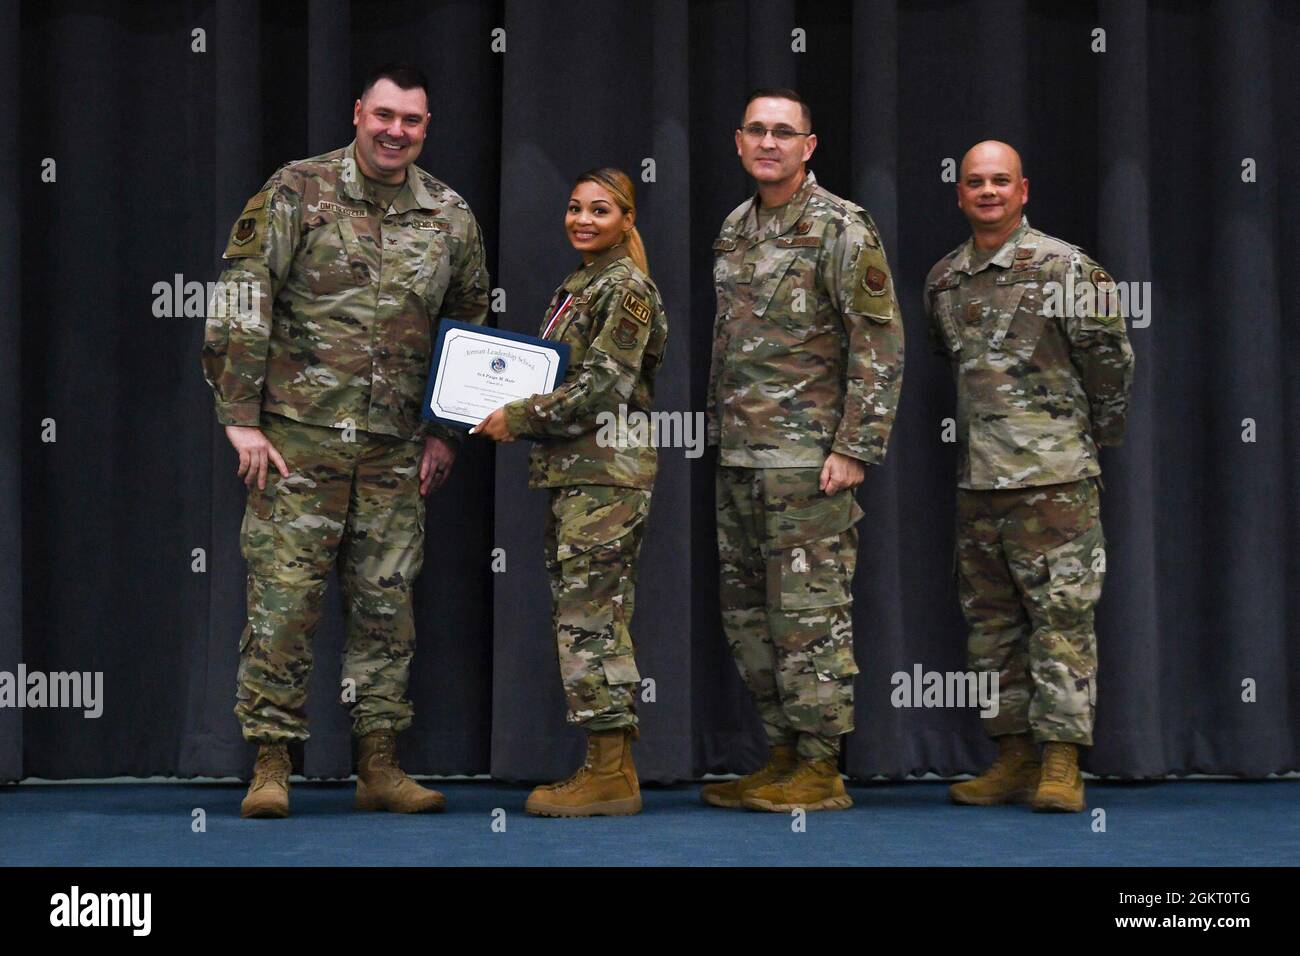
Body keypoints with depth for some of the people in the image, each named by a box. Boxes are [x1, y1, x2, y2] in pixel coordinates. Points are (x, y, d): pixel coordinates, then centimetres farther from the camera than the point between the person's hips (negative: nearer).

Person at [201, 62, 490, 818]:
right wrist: (242, 417, -9)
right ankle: (272, 766, 5)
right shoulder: (297, 192, -2)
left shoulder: (450, 216, 9)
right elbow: (243, 308, -4)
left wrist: (446, 432, 13)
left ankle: (379, 766, 15)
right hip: (299, 435, -4)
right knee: (284, 595, -3)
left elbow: (471, 329, 18)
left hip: (396, 446, 4)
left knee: (387, 601, 6)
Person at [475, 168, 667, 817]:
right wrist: (513, 416, 9)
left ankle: (609, 776, -6)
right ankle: (615, 768, 13)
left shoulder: (625, 287, -8)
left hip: (607, 471, -10)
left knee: (588, 615, -10)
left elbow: (603, 387, -16)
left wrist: (518, 417, -12)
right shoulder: (576, 286, 20)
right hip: (574, 471, 10)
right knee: (595, 616, 9)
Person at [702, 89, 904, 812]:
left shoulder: (842, 229, -8)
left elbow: (882, 342, -11)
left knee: (810, 614, -5)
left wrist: (855, 448, -16)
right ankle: (784, 753, 21)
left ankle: (820, 770, 3)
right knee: (747, 610, 11)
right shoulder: (735, 229, 15)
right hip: (739, 455, 8)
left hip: (808, 456, -8)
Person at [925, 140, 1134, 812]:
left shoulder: (1064, 267, -5)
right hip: (975, 477, 6)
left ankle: (1061, 762, -2)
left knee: (1062, 616, -5)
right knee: (991, 618, 9)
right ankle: (1014, 756, 17)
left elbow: (1111, 358, 1)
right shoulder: (943, 280, 12)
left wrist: (1096, 434, 9)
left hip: (1052, 475, -6)